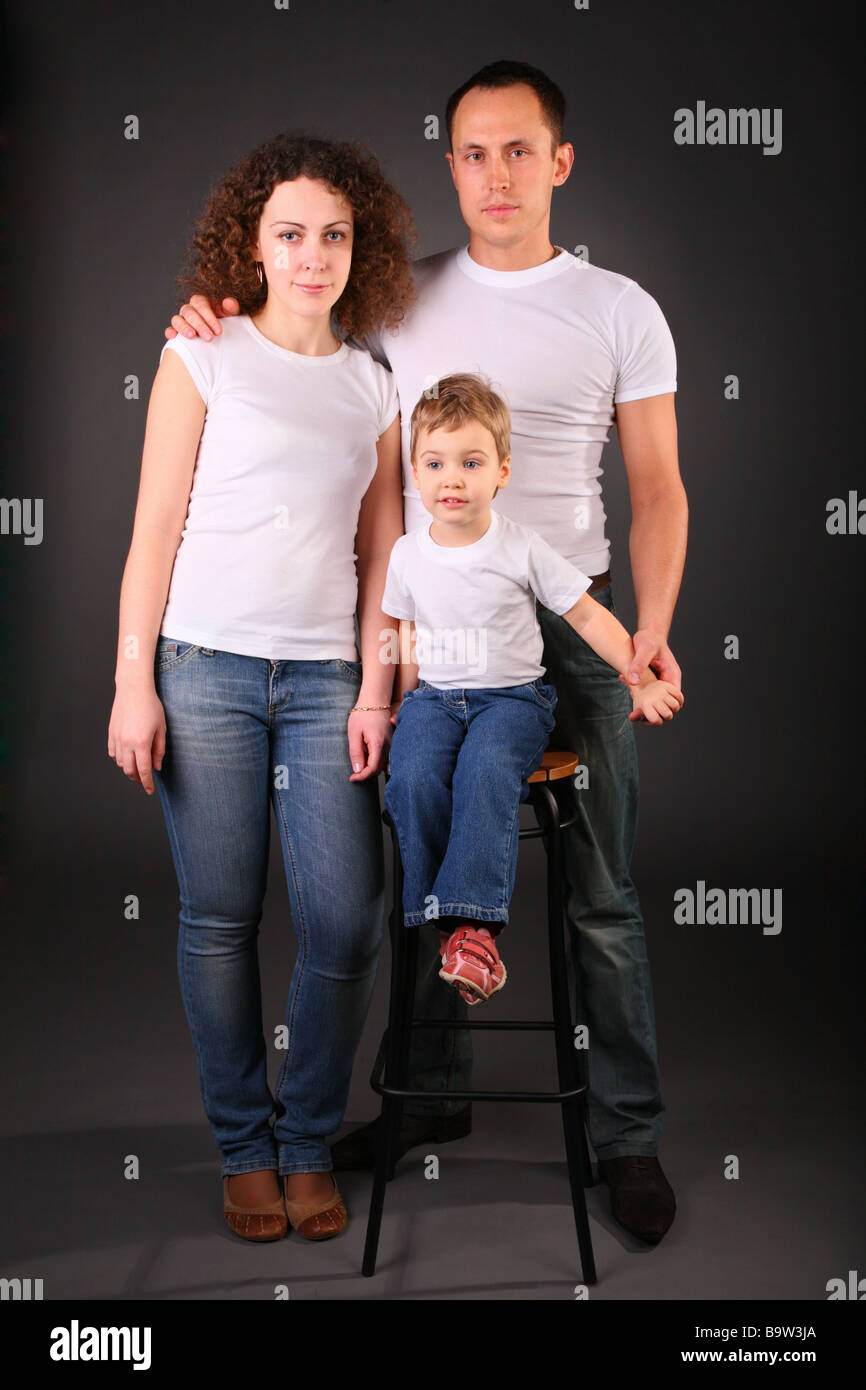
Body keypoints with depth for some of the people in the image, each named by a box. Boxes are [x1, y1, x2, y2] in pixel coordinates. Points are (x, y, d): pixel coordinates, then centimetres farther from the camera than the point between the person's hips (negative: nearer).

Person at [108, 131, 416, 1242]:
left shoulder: (372, 389, 13)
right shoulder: (204, 358, 4)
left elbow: (380, 554, 12)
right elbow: (155, 527, 0)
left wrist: (374, 693, 3)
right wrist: (133, 682, -6)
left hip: (325, 678, 3)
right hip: (206, 669, -2)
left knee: (346, 924, -4)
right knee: (219, 921, 2)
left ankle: (308, 1142, 17)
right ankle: (244, 1147, 19)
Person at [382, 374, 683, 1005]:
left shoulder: (522, 547, -5)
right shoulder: (407, 555, 4)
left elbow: (589, 616, 0)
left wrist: (643, 683, -4)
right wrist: (397, 706, 14)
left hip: (512, 694, -3)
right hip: (436, 695, 3)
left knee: (486, 771, -33)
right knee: (412, 777, -27)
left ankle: (474, 925, -34)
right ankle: (436, 920, -16)